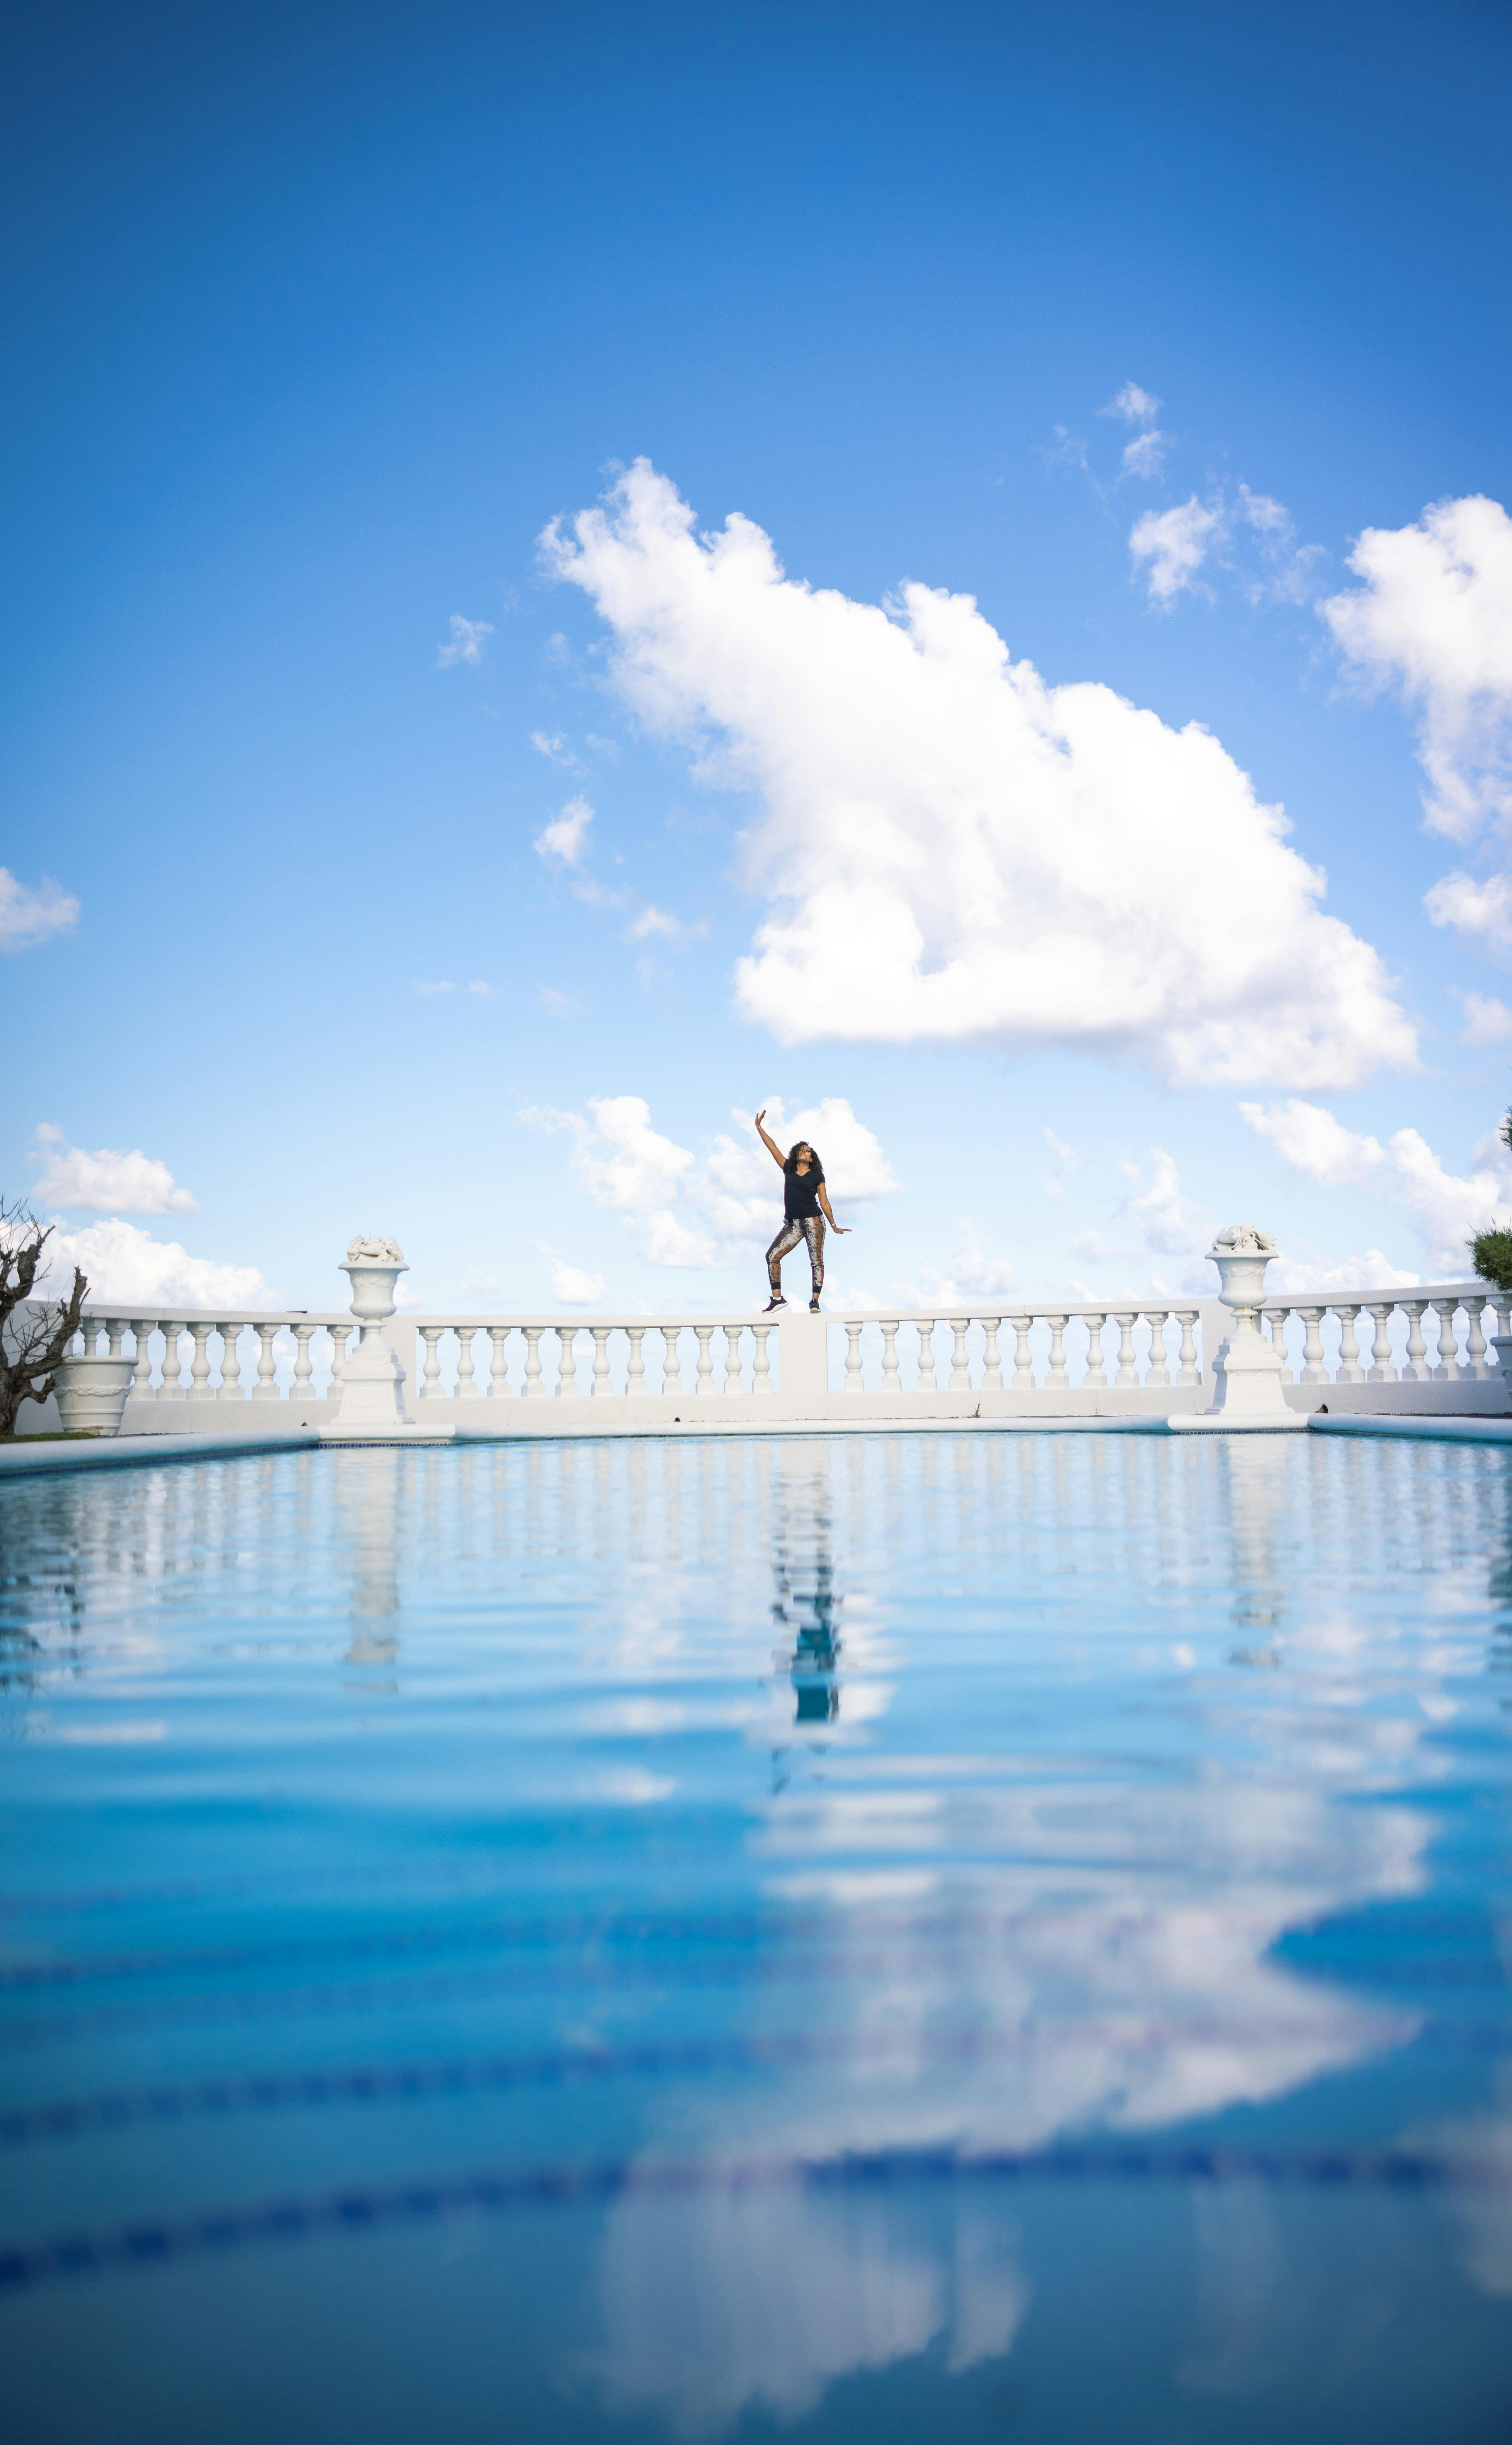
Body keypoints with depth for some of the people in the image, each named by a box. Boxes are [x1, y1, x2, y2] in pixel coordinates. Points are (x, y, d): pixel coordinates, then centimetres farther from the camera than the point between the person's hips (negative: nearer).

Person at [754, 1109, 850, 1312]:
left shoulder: (817, 1176, 3)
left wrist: (834, 1225, 3)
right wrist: (759, 1127, 8)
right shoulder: (788, 1170, 11)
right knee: (772, 1255, -7)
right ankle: (777, 1298, -4)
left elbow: (824, 1202, 5)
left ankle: (815, 1301, -3)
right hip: (792, 1224, 3)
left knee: (816, 1261, -6)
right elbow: (772, 1148, 11)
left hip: (813, 1222, -3)